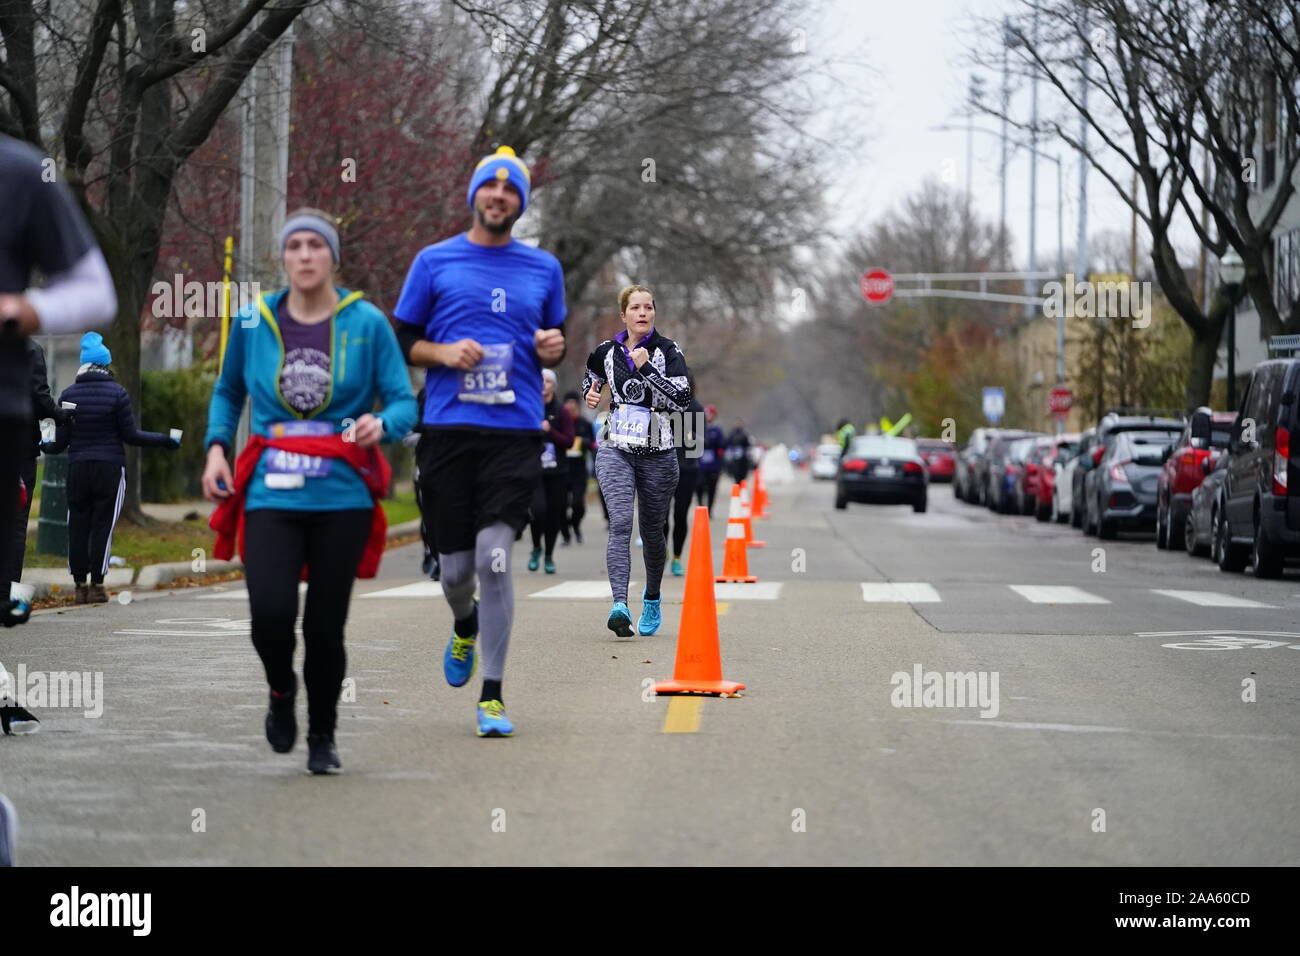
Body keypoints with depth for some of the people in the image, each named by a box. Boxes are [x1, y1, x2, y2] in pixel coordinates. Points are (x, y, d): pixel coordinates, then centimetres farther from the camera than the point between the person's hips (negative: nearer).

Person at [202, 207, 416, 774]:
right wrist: (217, 447, 5)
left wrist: (381, 424, -22)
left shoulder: (367, 323, 1)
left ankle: (323, 736, 25)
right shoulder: (253, 322, 6)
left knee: (326, 623, 1)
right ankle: (281, 691, 19)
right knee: (271, 612, -16)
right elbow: (227, 392, 21)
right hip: (271, 493, 1)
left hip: (342, 497, -1)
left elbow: (404, 403, 0)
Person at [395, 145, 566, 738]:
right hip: (449, 429, 0)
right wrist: (444, 353, -9)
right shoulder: (434, 261, 8)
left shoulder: (544, 269, 13)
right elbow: (401, 340, 10)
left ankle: (492, 698, -8)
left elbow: (554, 345, 23)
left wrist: (553, 350, 0)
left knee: (494, 555, -15)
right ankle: (465, 627, 41)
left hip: (516, 432, 0)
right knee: (456, 568, 3)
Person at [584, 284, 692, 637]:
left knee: (651, 532, 12)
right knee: (620, 523, -19)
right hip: (615, 450, 1)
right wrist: (590, 394, 8)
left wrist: (646, 368, -19)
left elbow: (682, 399, -16)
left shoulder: (668, 352, -3)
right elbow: (592, 377, 29)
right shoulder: (607, 351, 6)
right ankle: (620, 605, -31)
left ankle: (652, 601, 37)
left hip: (657, 454, -1)